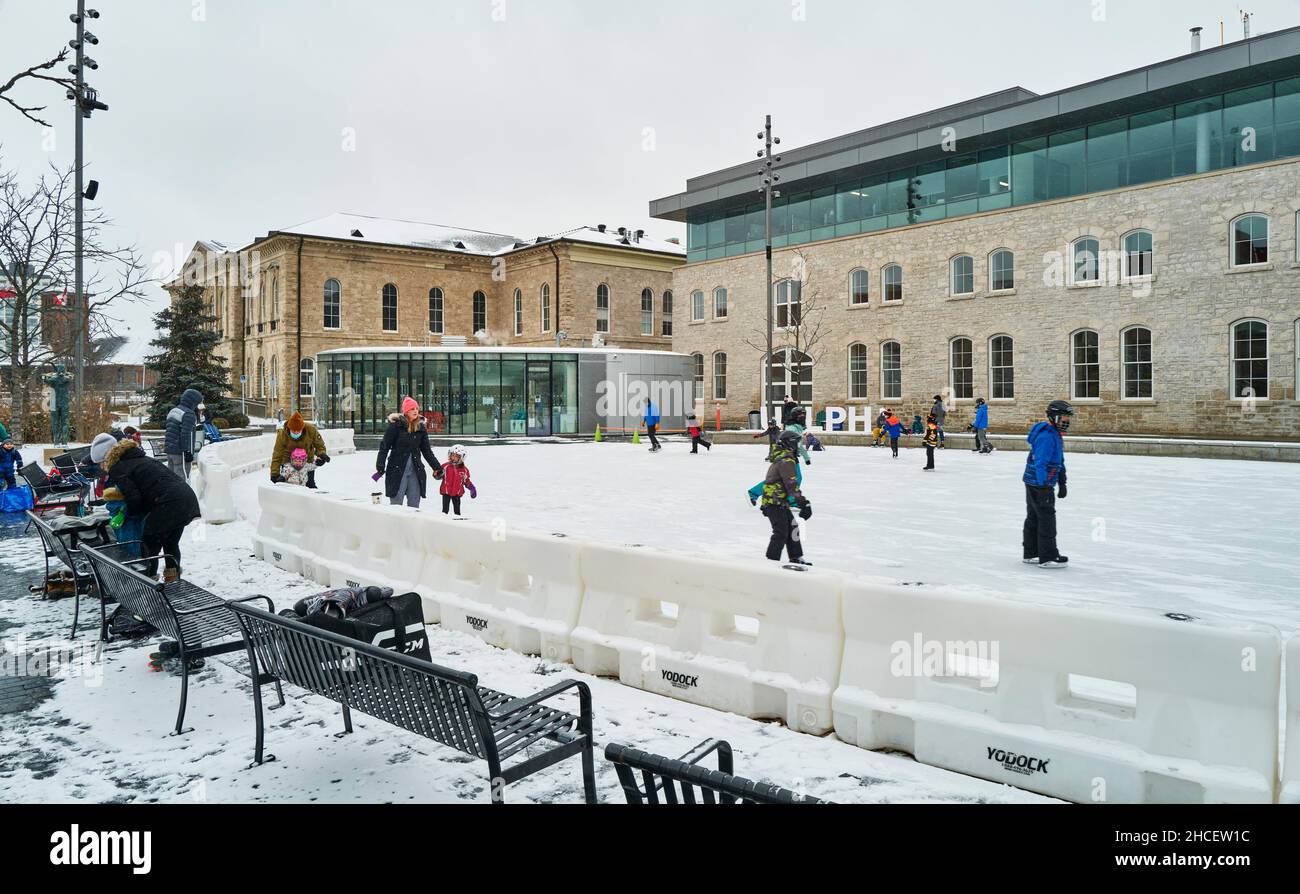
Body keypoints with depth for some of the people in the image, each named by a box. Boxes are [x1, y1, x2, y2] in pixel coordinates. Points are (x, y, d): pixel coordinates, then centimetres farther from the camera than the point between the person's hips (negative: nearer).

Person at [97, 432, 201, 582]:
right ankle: (174, 582, 31)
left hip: (169, 504, -9)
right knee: (171, 543, 24)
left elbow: (134, 499, -10)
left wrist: (128, 513, 9)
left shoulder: (118, 469, -2)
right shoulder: (140, 458, 24)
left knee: (149, 547, 5)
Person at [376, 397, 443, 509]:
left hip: (415, 470, 4)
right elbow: (385, 446, -6)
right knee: (396, 504, -2)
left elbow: (427, 450, 12)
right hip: (397, 469, -4)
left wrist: (437, 467, 7)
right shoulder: (396, 425, -6)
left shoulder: (421, 427, 8)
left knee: (414, 505, 6)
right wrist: (380, 466, -13)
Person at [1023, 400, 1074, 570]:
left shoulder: (1056, 435, 14)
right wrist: (1043, 486, -27)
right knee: (1047, 520, -4)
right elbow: (1040, 464, -26)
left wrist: (1062, 483, 22)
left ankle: (1031, 554, 24)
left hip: (1034, 484, 11)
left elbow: (1059, 462, 21)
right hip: (1039, 485, -11)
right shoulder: (1046, 437, -21)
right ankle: (1048, 557, 2)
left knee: (1033, 518, 15)